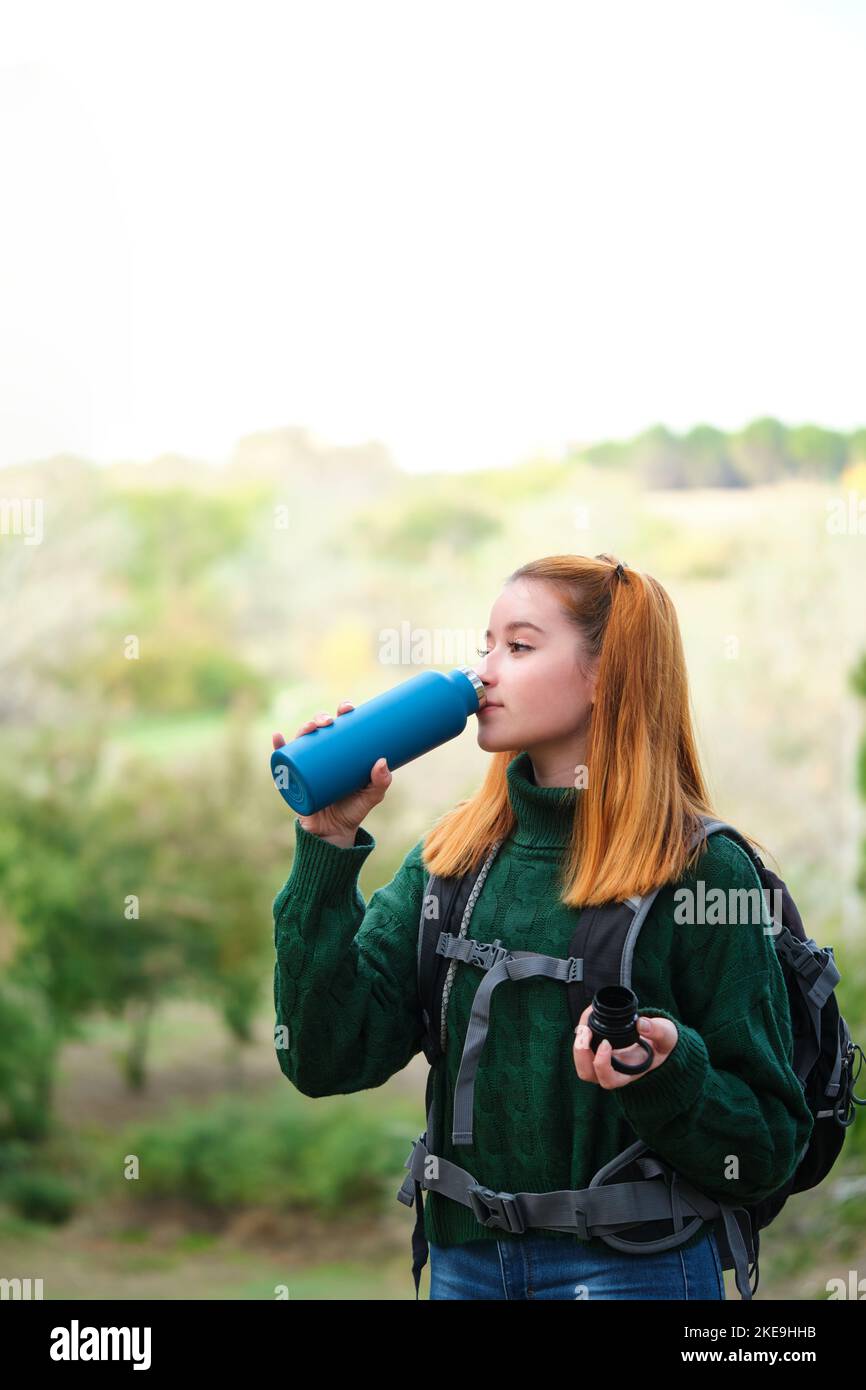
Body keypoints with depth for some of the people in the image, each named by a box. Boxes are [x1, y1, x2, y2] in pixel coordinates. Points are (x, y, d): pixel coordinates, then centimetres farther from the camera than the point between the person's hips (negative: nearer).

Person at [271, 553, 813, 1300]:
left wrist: (666, 1071, -26)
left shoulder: (700, 869, -9)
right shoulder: (453, 857, 3)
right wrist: (329, 845, -10)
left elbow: (769, 1148, -8)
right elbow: (328, 1059, -7)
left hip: (633, 1263, -4)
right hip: (464, 1259, 4)